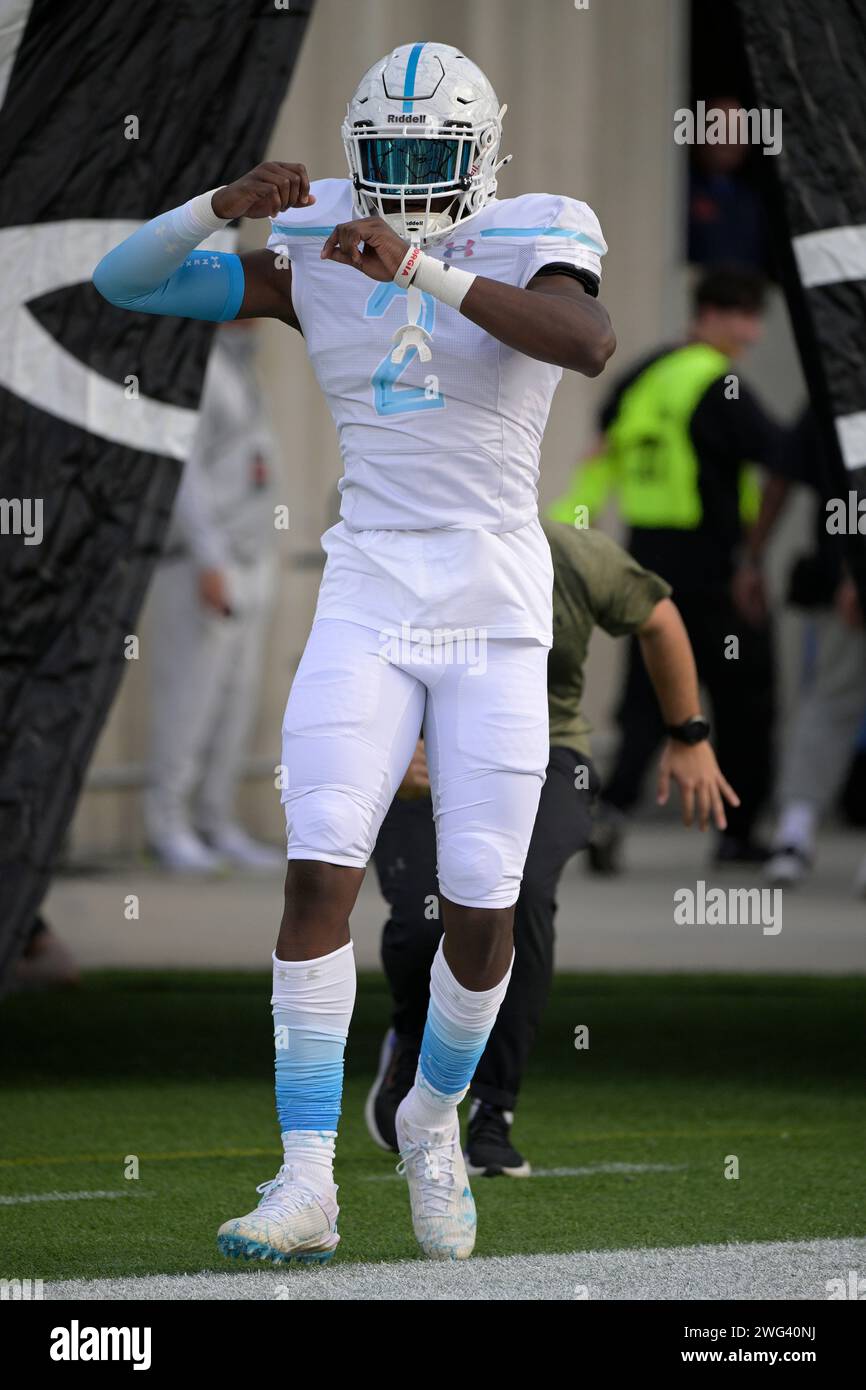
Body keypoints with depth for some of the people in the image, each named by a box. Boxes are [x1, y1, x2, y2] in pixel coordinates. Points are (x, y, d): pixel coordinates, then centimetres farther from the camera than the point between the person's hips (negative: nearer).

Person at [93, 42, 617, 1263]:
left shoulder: (531, 247, -4)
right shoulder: (321, 262, 4)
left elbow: (590, 344, -27)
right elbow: (124, 282, 3)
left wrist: (422, 271, -33)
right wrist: (225, 207, -16)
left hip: (497, 616, -1)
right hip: (369, 604, 1)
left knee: (482, 917, 0)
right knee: (319, 877, -14)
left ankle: (434, 1116, 29)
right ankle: (307, 1185, -13)